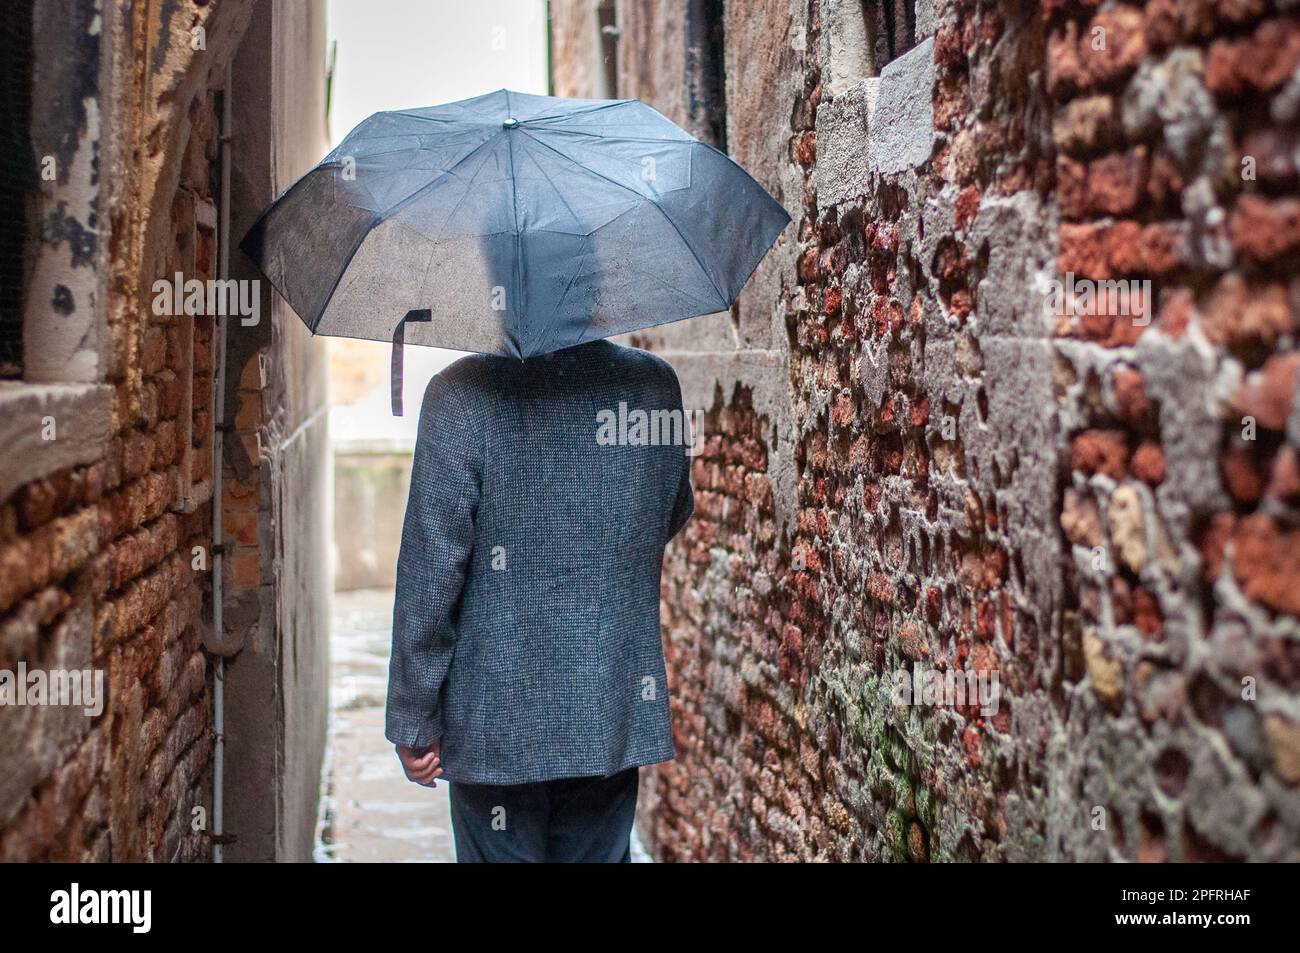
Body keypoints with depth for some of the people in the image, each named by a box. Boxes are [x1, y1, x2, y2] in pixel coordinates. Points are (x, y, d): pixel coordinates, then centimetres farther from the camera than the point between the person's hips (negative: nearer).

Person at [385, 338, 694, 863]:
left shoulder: (462, 393, -15)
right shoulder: (656, 382, -3)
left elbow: (429, 581, -14)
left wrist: (412, 722, -4)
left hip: (499, 730, -3)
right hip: (616, 720, 4)